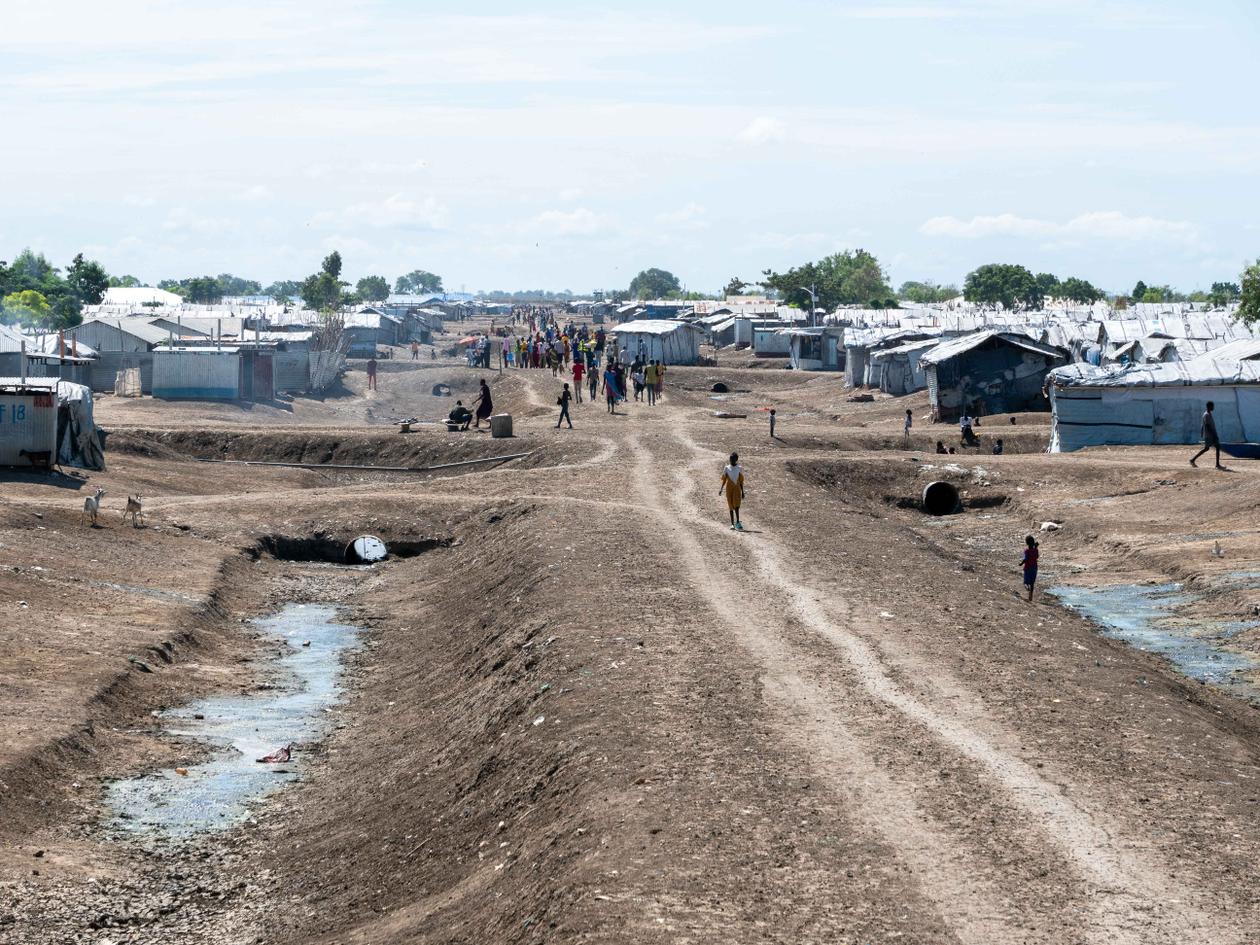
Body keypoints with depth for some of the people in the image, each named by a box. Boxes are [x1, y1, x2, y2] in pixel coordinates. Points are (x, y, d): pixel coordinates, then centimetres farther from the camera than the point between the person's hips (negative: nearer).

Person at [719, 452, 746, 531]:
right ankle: (732, 524, 7)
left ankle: (737, 522, -14)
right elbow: (724, 480, 7)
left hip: (737, 489, -1)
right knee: (731, 507, 3)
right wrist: (721, 489, -6)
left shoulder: (739, 468, 5)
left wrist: (742, 492, 7)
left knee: (736, 505, -14)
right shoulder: (727, 468, 5)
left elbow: (741, 481, 7)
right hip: (729, 489, 1)